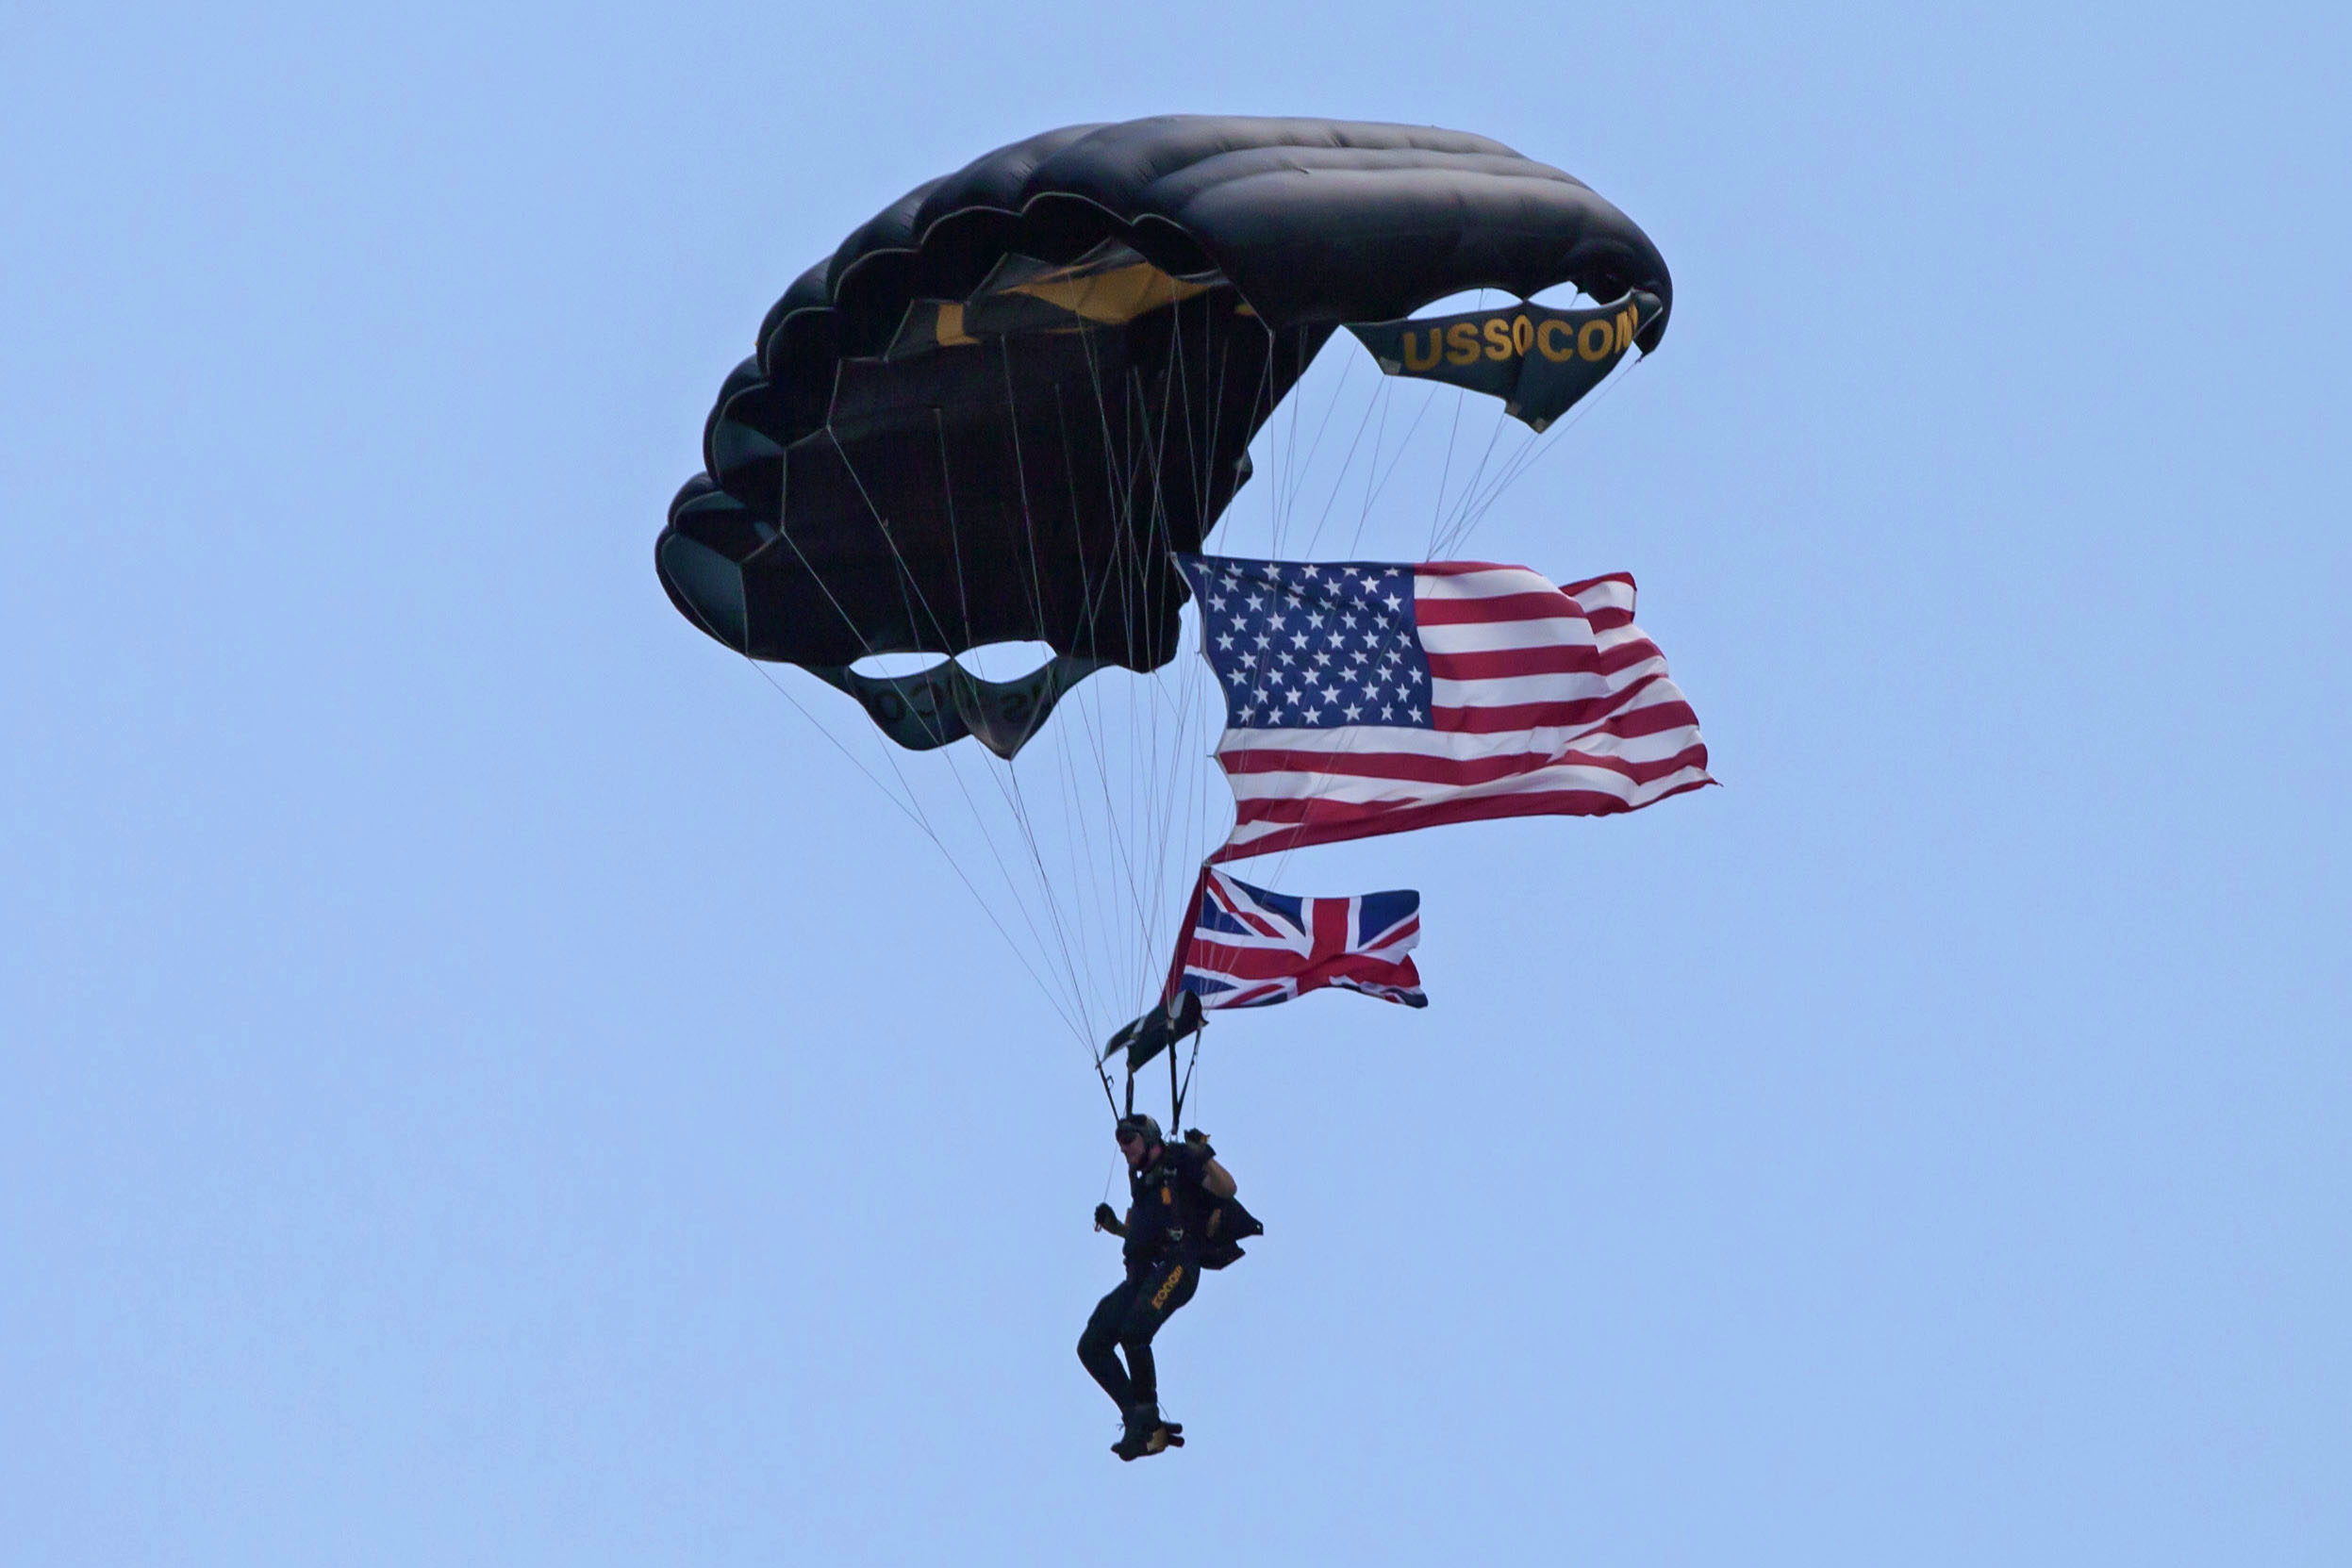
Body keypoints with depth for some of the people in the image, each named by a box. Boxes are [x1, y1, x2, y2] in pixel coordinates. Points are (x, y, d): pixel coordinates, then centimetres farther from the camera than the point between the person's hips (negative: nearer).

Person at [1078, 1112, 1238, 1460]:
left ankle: (1146, 1418, -20)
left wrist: (1203, 1155, -19)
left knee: (1133, 1332, -31)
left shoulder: (1178, 1161, 6)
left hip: (1174, 1266, -9)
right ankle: (1139, 1419, -5)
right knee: (1092, 1346, -3)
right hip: (1140, 1274, 9)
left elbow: (1226, 1189, -5)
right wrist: (1113, 1226, 22)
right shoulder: (1142, 1181, 28)